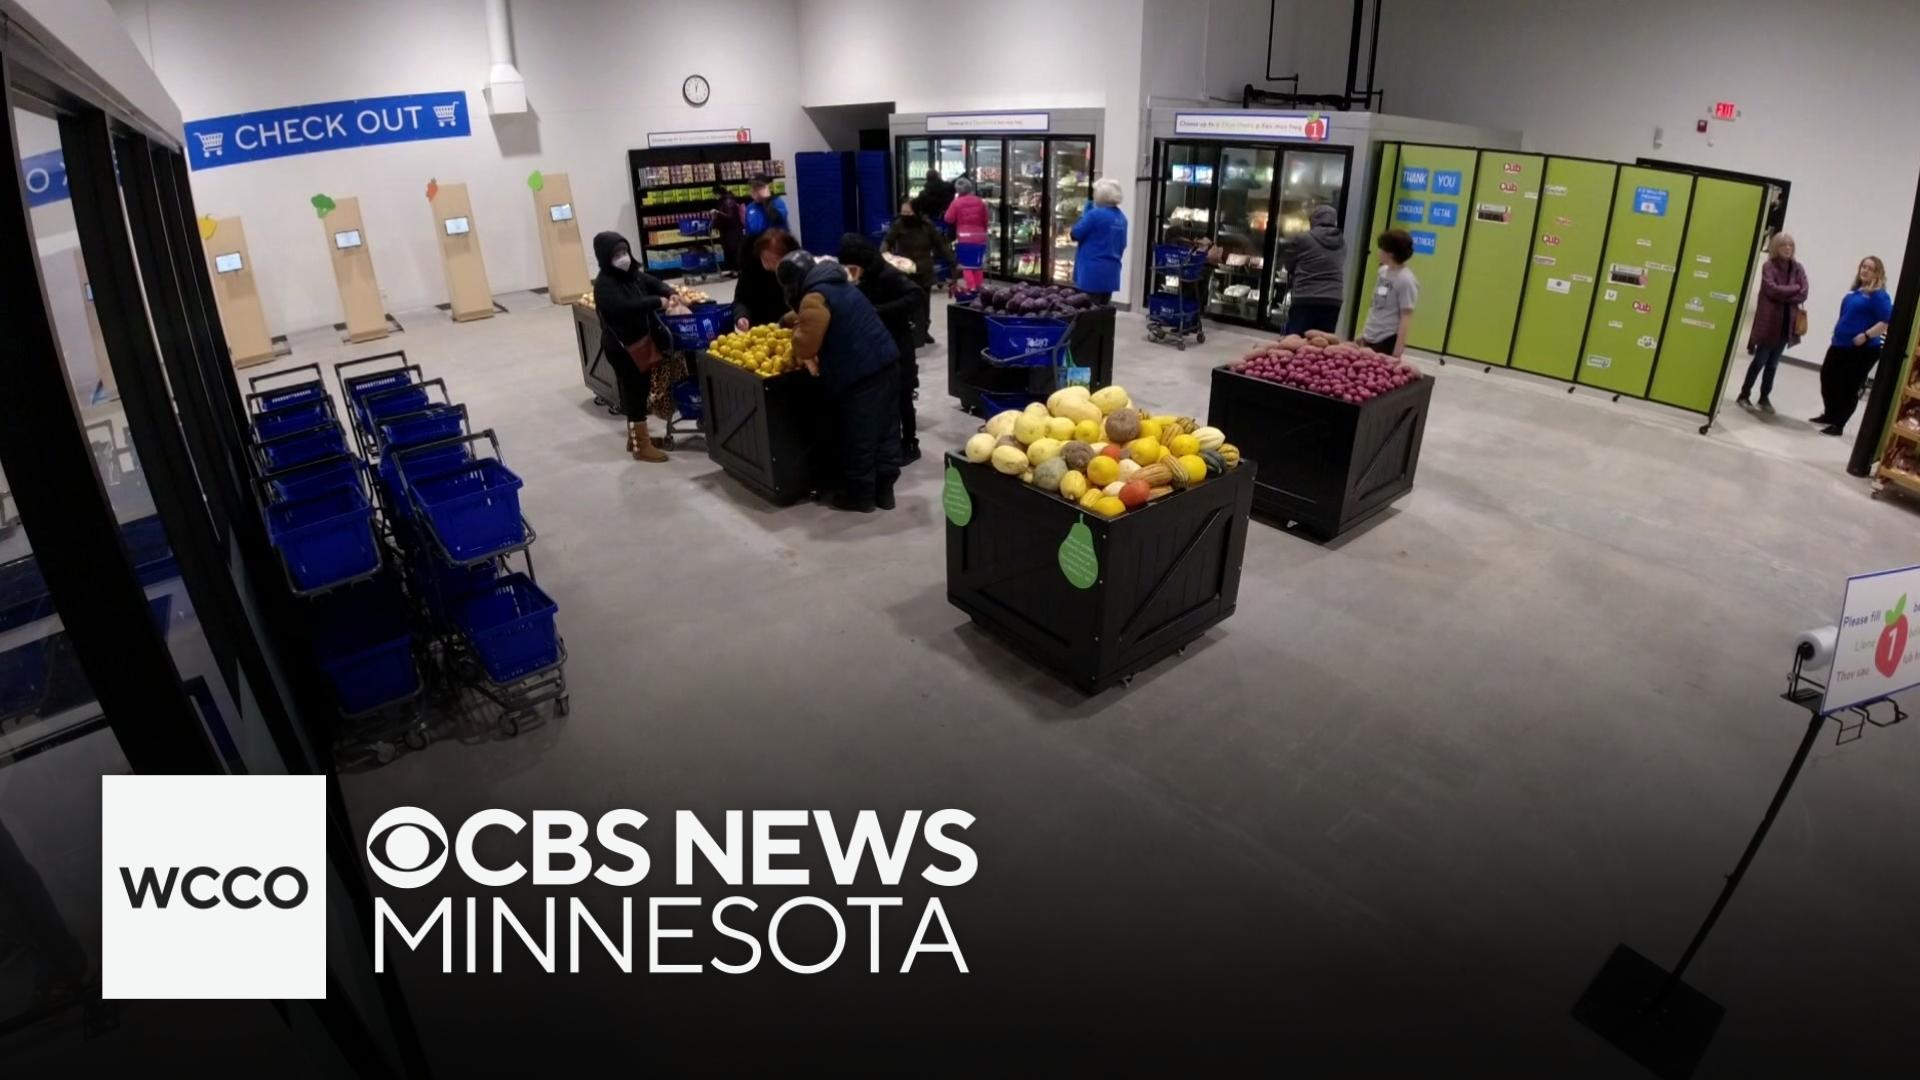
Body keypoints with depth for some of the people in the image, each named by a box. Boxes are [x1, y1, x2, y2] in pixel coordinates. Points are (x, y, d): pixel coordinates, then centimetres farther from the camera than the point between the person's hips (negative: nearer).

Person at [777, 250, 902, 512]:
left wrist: (796, 332, 3)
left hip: (859, 371, -9)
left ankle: (860, 495, 15)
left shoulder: (814, 299, -12)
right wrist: (793, 320, 36)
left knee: (859, 436, 3)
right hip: (882, 360, 9)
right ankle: (884, 489, 23)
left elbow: (805, 346, -16)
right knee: (886, 429, 13)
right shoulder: (838, 284, 19)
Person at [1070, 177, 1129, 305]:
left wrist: (1084, 214, 3)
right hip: (1111, 271, 8)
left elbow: (1075, 234, -9)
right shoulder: (1122, 217, 10)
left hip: (1092, 271, -8)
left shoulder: (1095, 214, -15)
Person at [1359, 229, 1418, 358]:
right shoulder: (1383, 271, 7)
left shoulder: (1405, 280, -14)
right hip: (1370, 338, 7)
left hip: (1388, 341, -7)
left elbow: (1406, 317, -14)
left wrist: (1398, 349, -17)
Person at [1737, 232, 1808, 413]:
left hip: (1786, 323, 4)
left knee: (1773, 364, 9)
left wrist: (1783, 294, -12)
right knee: (1760, 361, -2)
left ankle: (1764, 397, 16)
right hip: (1768, 321, -4)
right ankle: (1744, 394, 8)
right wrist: (1793, 288, -7)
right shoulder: (1769, 266, -4)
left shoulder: (1798, 268, 8)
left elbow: (1803, 294, -1)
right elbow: (1772, 289, -16)